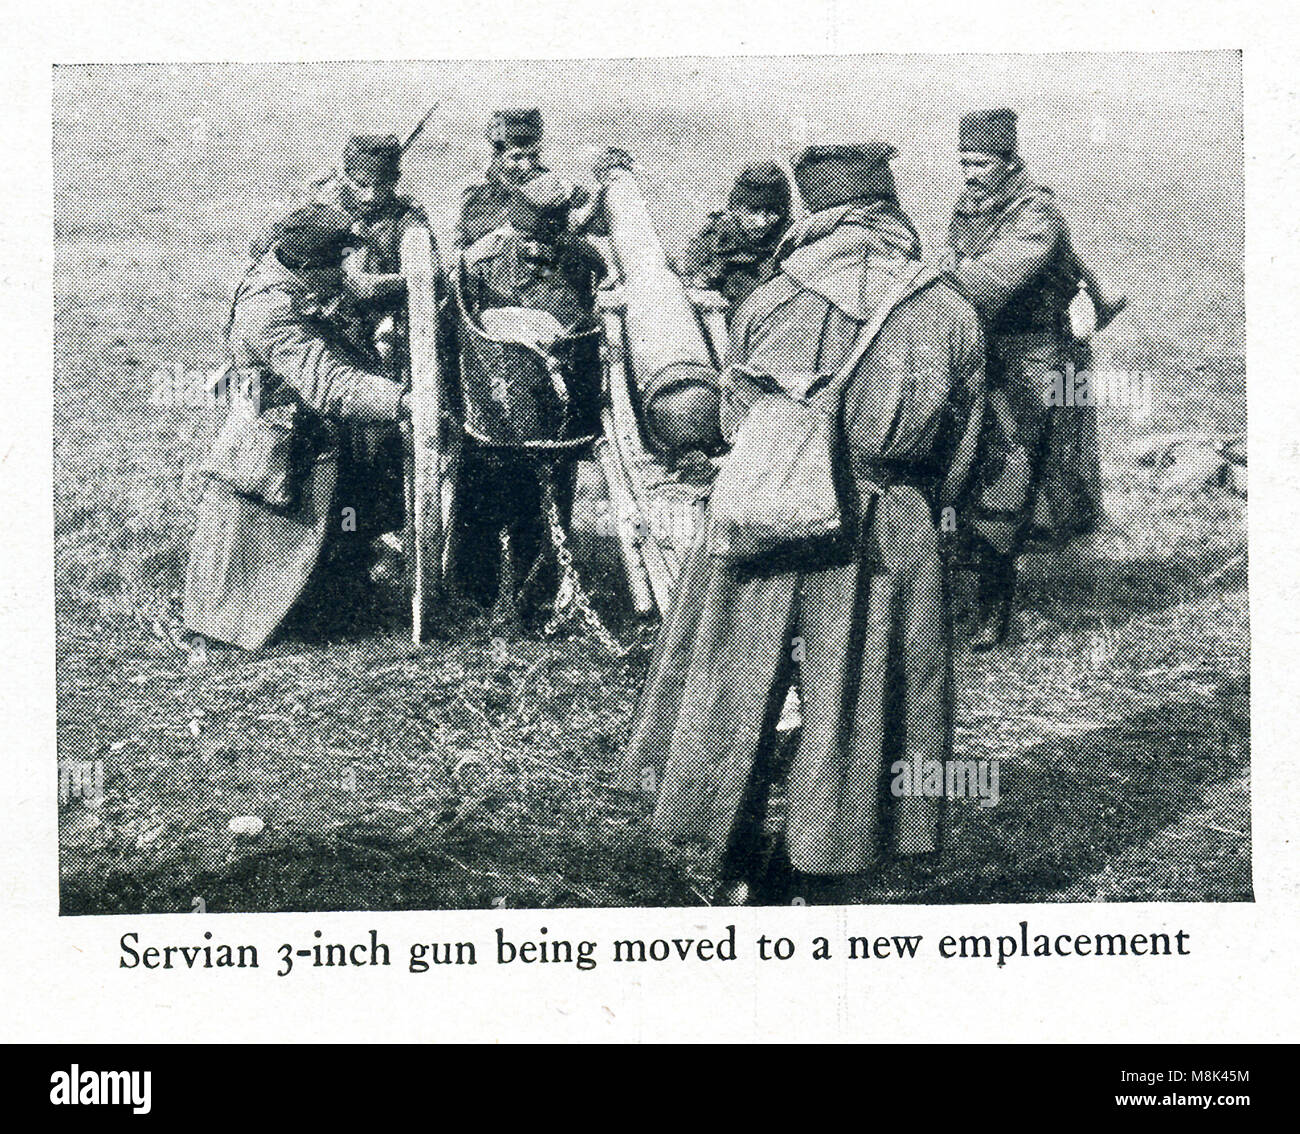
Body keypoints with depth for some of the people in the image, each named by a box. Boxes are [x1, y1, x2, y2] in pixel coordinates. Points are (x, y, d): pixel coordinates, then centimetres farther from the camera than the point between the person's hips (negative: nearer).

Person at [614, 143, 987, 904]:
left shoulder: (767, 303, -1)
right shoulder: (951, 312, -1)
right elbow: (958, 464, 5)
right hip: (887, 541, 0)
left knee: (737, 698, 16)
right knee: (853, 712, 10)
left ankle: (741, 877, 27)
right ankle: (826, 885, 18)